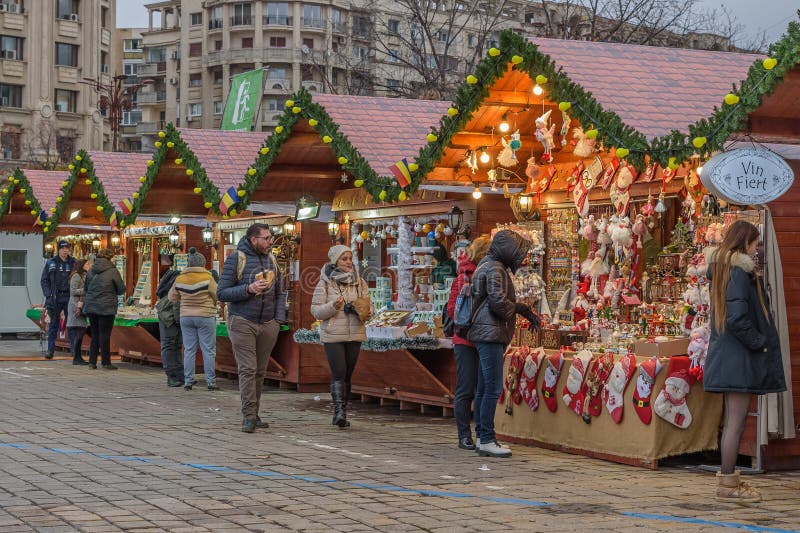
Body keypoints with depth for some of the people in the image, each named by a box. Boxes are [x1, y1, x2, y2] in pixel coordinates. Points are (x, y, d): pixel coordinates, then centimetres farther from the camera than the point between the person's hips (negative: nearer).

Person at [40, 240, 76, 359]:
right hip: (55, 298, 0)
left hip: (69, 297, 0)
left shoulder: (73, 263, 6)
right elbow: (44, 280, 6)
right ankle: (50, 350, 6)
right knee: (53, 324, 3)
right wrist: (48, 294, -6)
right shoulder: (50, 263, 5)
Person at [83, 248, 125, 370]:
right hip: (106, 308, -5)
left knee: (94, 335, 12)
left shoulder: (91, 271, 6)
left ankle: (92, 361, 12)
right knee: (105, 335, 0)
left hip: (91, 307, 5)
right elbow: (121, 289, -3)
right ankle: (106, 362, 2)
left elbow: (86, 288, 14)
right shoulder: (112, 271, -9)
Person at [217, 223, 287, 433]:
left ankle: (254, 414, 13)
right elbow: (221, 293, -7)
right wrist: (248, 289, -19)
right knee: (248, 369, -10)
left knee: (260, 371, 6)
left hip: (268, 324, 5)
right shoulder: (236, 259, -5)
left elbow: (280, 292, 18)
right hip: (243, 323, -5)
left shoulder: (271, 259, 12)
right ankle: (248, 416, -9)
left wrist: (279, 319, 5)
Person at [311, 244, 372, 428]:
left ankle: (341, 415, 13)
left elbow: (368, 304, 15)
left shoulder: (359, 281, 9)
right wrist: (333, 306, -20)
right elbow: (315, 310, -3)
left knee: (347, 375, 6)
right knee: (339, 373, -14)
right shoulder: (325, 282, -2)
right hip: (333, 335, -4)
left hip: (355, 333, 4)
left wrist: (366, 311, -8)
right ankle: (339, 411, -19)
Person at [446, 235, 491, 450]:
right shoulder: (464, 278, -6)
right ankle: (464, 436, 7)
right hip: (466, 341, -5)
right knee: (465, 390, 0)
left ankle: (482, 434, 15)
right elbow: (452, 310, -7)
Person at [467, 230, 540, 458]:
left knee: (484, 388, 12)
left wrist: (525, 310, 17)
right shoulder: (495, 269, -12)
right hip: (490, 334, -11)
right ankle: (487, 441, -10)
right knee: (493, 388, -11)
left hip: (486, 335, 11)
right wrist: (521, 311, -2)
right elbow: (498, 302, -20)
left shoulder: (488, 266, 21)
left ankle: (482, 438, 17)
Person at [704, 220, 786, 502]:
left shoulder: (722, 270, 13)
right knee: (736, 421, -6)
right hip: (740, 356, -10)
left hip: (726, 353, 10)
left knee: (731, 420, 15)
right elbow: (737, 317, -24)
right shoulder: (739, 272, -17)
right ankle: (728, 484, -2)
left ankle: (726, 479, 21)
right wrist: (759, 342, -14)